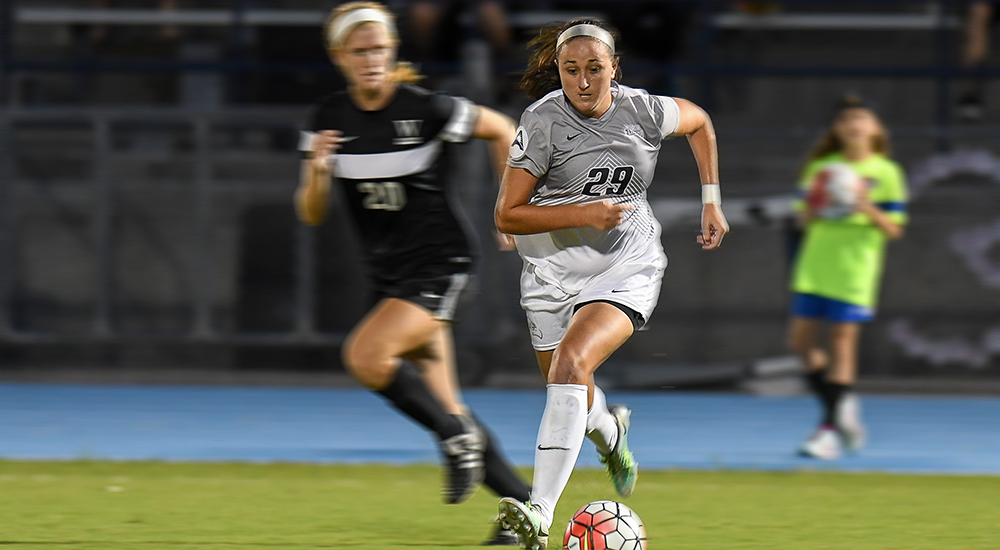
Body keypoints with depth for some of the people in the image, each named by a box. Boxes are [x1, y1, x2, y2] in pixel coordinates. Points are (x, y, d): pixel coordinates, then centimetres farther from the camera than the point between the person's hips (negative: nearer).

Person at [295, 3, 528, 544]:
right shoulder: (330, 118, -1)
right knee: (441, 405, 6)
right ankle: (523, 502, 15)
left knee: (365, 355, -25)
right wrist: (316, 169, -18)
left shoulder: (425, 109, -14)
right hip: (387, 274, 6)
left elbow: (500, 129, 2)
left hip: (437, 264, -6)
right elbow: (312, 215, 2)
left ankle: (459, 437, -8)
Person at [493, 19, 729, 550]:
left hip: (627, 268, -2)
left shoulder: (644, 111, -8)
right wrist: (582, 213, -24)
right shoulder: (543, 120, -14)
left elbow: (699, 122, 17)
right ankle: (610, 432, 57)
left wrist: (711, 202, 13)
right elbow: (507, 215, -13)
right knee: (573, 398, 16)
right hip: (554, 271, 2)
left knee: (570, 363, -27)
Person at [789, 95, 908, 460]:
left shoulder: (886, 173, 1)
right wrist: (813, 207, -10)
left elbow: (894, 229, 0)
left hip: (855, 269, -4)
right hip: (814, 267, 4)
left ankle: (831, 429, -4)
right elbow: (803, 220, 12)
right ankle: (842, 407, 18)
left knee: (843, 341, -7)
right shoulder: (820, 168, 10)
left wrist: (869, 211, -18)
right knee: (800, 341, 1)